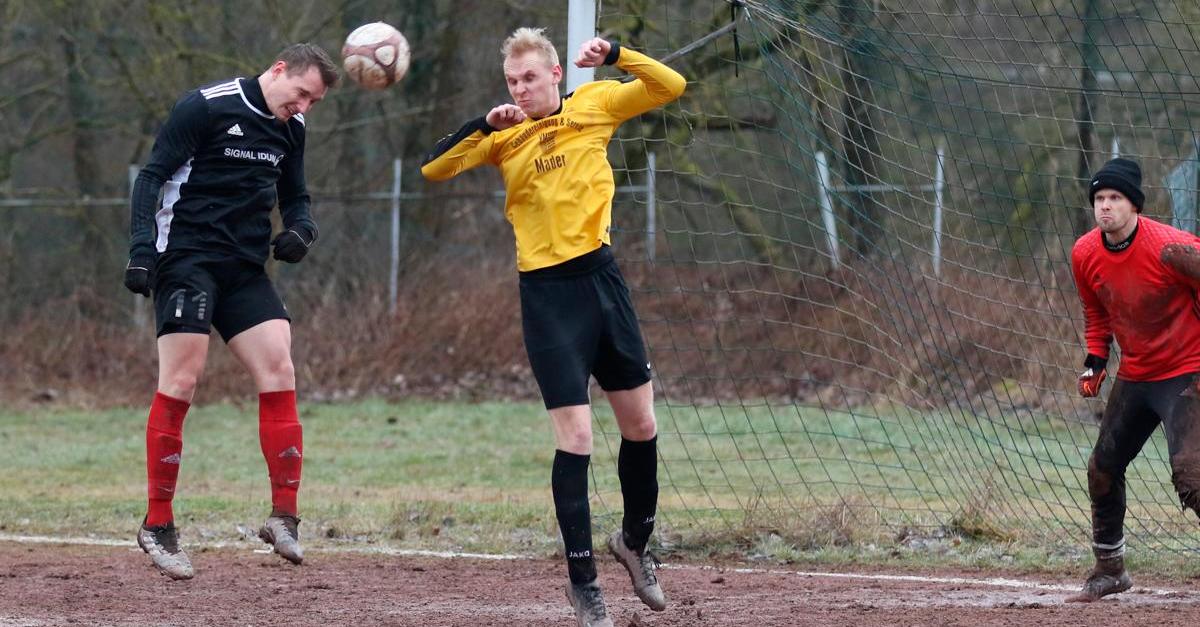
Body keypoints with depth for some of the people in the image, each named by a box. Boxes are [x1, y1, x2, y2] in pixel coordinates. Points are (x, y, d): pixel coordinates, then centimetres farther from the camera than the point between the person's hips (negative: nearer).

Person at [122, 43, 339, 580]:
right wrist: (141, 248, -21)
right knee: (180, 383, -10)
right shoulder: (206, 107, -10)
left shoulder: (291, 129, 10)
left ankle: (284, 518, -3)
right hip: (187, 259, -7)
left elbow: (294, 196, 22)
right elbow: (152, 176, -10)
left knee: (279, 374, -6)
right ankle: (157, 525, -3)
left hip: (245, 270, 7)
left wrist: (300, 230, -1)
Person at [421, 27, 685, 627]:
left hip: (600, 278, 2)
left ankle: (634, 541, 33)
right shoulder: (505, 135, 2)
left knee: (641, 425, 10)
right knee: (574, 436, -7)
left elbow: (670, 86, 0)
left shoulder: (594, 104, 4)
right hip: (547, 293, -2)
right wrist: (485, 124, -17)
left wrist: (615, 55, -14)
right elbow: (433, 168, -5)